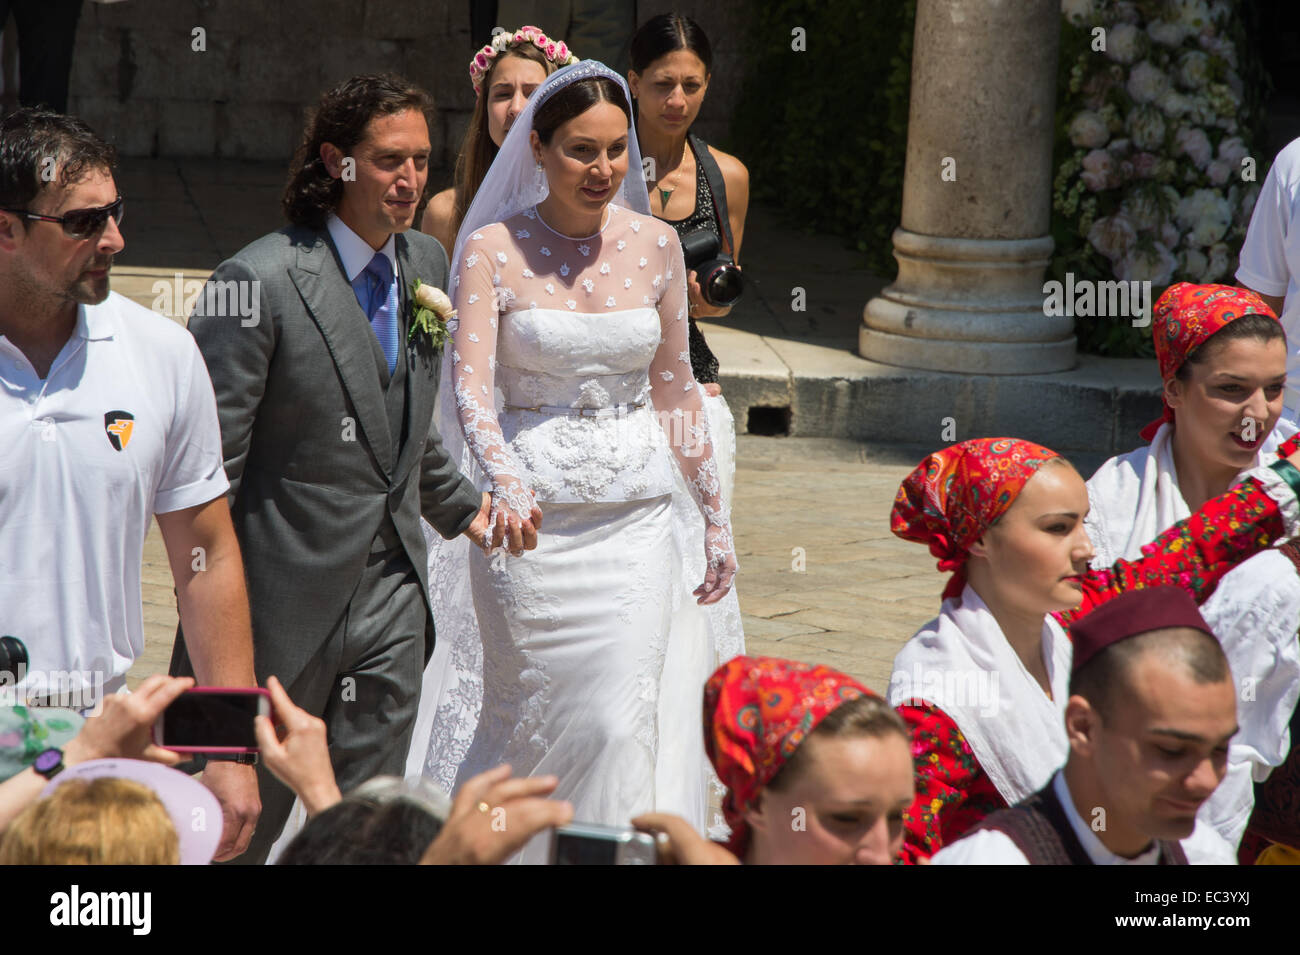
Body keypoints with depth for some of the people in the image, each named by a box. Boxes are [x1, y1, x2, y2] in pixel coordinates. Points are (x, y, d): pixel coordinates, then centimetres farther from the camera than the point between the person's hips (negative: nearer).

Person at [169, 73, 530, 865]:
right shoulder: (262, 280, -16)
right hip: (285, 597, -6)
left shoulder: (426, 262, 7)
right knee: (241, 827, 6)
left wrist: (463, 506, 17)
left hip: (391, 596, 6)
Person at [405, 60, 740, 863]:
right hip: (531, 514, -2)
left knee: (620, 723, -7)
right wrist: (502, 477, -35)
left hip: (637, 518, 2)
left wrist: (716, 514, 13)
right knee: (526, 716, 8)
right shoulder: (493, 248, -6)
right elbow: (470, 382, -17)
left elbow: (675, 389, 12)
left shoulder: (654, 244, 4)